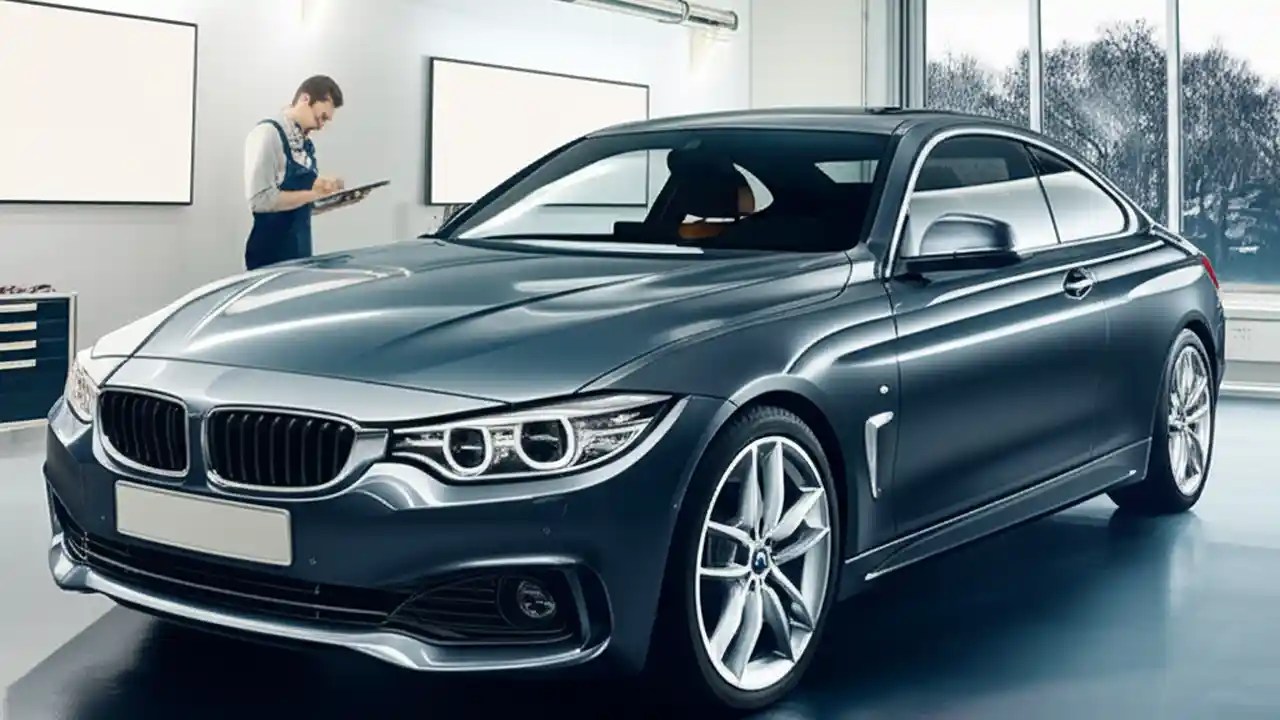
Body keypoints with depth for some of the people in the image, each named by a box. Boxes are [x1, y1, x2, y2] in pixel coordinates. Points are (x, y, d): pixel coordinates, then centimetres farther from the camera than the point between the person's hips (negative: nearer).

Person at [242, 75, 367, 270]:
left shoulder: (306, 144, 13)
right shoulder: (268, 133, -11)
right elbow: (261, 199, -21)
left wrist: (340, 201, 4)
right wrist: (314, 193, -17)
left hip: (300, 253, 8)